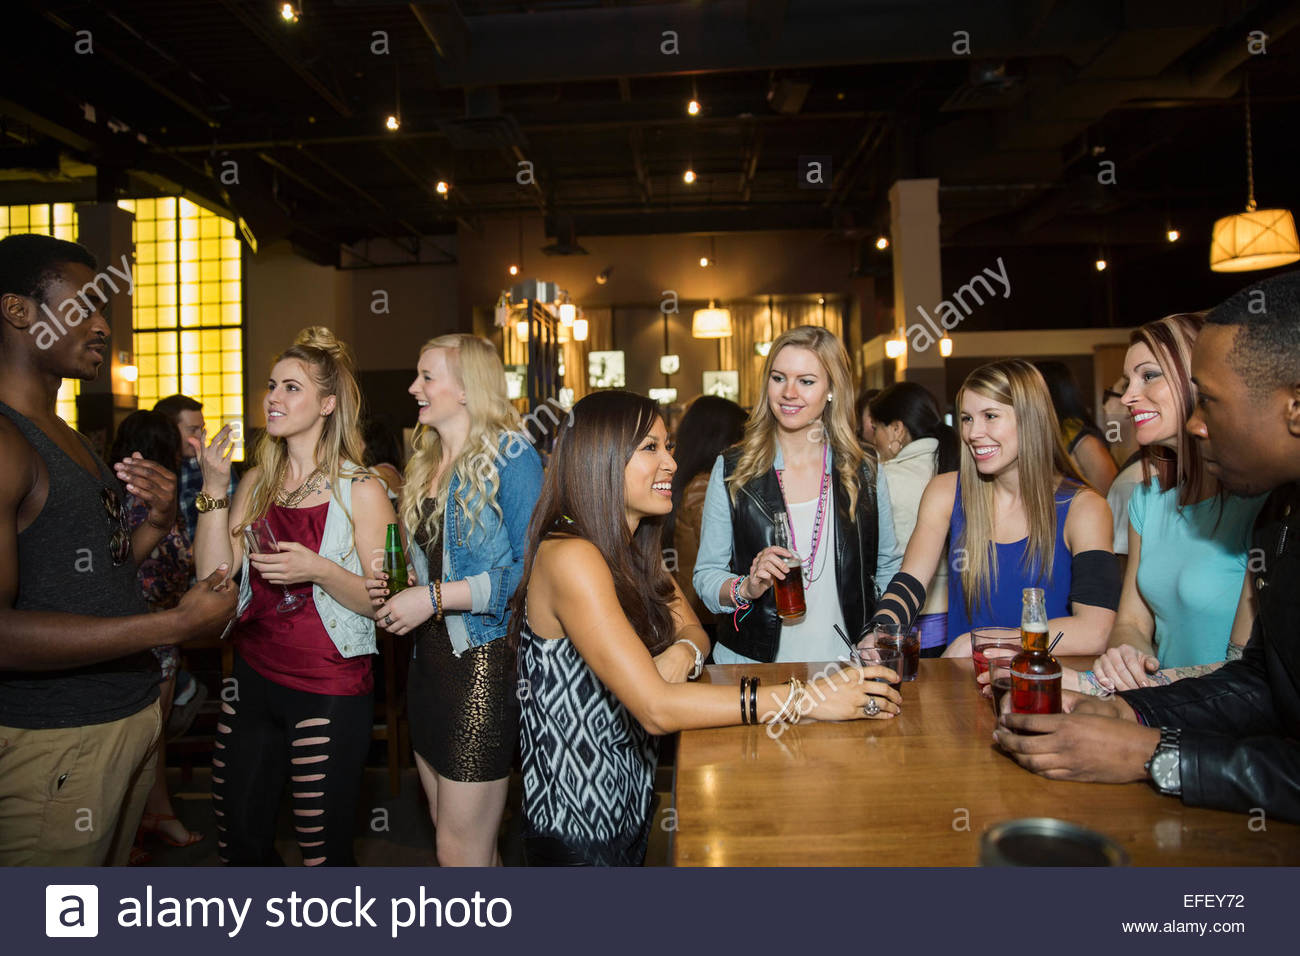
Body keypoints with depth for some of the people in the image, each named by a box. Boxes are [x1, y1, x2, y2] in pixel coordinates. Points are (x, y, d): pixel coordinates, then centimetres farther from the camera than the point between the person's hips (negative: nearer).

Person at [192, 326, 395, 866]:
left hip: (329, 691, -5)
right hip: (254, 679, 6)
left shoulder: (360, 491, -8)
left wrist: (320, 570, -25)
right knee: (239, 842, 17)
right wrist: (214, 489, -9)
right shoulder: (257, 483, 8)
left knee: (323, 850, 5)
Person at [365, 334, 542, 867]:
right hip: (431, 658, 8)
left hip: (483, 662, -8)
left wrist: (437, 597, -18)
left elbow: (531, 569, -18)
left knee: (460, 851, -1)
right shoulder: (427, 463, 14)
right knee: (447, 828, 18)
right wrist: (392, 590, 2)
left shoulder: (510, 455, -10)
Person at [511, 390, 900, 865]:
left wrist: (681, 654, -20)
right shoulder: (570, 558, -26)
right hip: (580, 832, -8)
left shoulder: (634, 549, 4)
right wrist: (804, 698, -31)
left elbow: (692, 629, 5)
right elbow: (655, 708, -31)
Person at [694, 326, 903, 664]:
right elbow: (706, 575, 3)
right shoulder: (732, 470, 1)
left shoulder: (865, 473, 6)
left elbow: (890, 568, 17)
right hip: (753, 663, -1)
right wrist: (746, 588, -16)